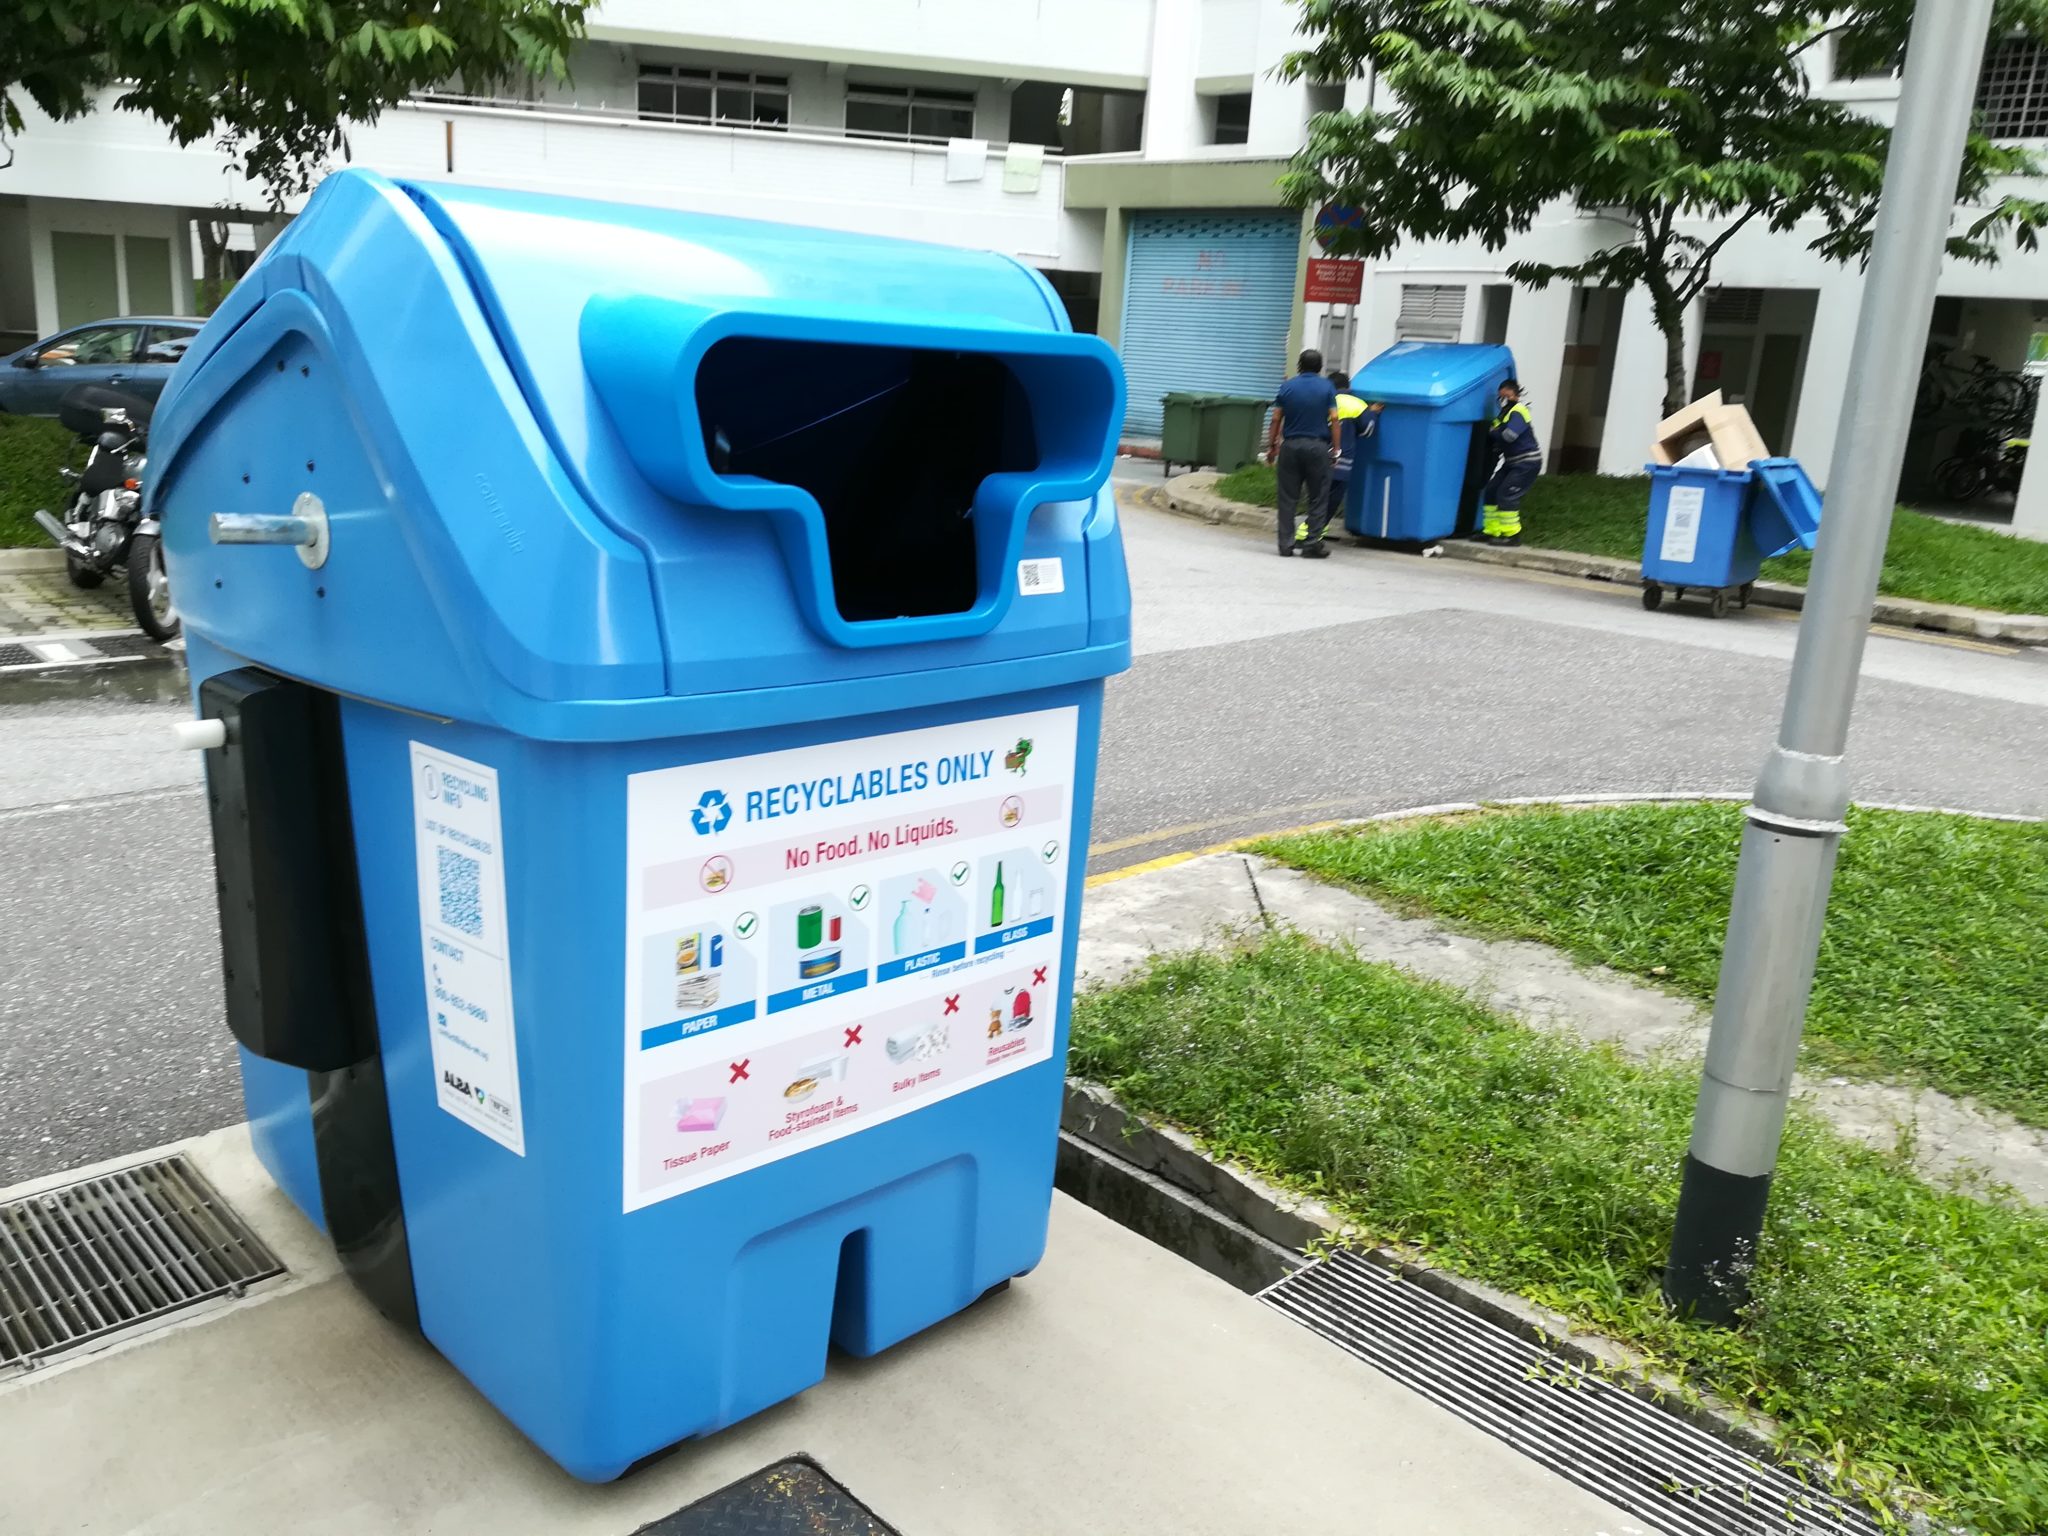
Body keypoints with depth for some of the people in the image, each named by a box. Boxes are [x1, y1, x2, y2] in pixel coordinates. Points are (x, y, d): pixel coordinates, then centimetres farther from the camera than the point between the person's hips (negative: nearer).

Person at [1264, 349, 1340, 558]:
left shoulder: (1287, 387, 5)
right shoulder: (1326, 387, 2)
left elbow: (1276, 419, 1)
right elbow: (1334, 419, -4)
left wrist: (1271, 446, 8)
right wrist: (1335, 448, 2)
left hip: (1290, 446, 2)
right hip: (1317, 447, -1)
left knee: (1288, 498, 5)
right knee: (1317, 498, 5)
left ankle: (1286, 543, 3)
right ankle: (1312, 544, 1)